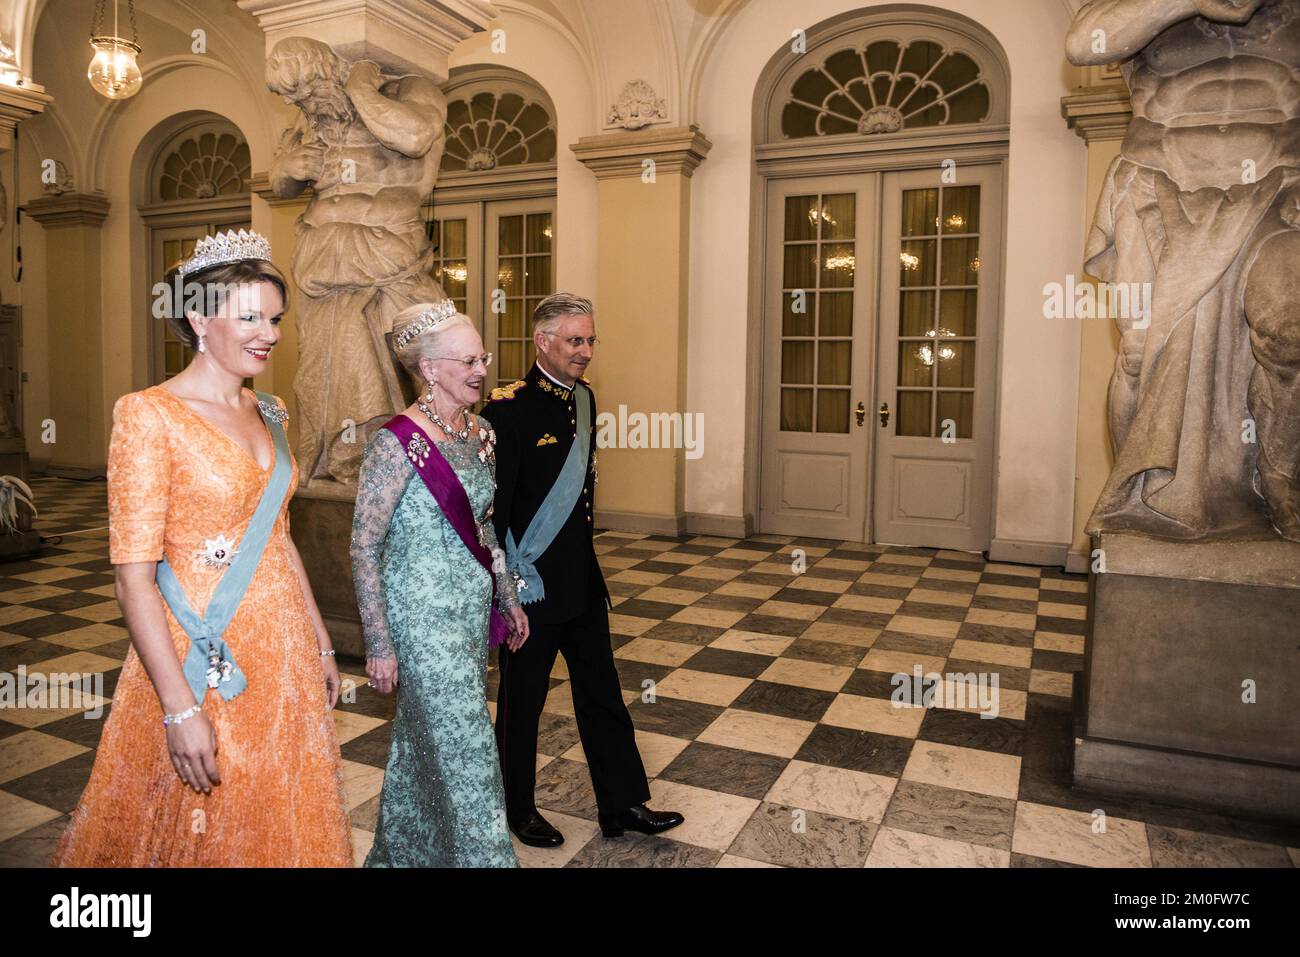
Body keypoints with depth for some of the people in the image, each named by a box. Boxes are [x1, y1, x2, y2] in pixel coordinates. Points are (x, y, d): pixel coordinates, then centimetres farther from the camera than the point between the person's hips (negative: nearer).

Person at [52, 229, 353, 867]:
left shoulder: (268, 412, 8)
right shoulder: (150, 415, -13)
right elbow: (134, 577, -16)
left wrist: (321, 644, 13)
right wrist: (181, 710, -20)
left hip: (285, 651, 6)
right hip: (206, 666, -6)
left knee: (285, 823, 19)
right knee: (201, 830, 12)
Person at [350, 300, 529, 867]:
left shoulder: (479, 433, 3)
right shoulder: (396, 444, -19)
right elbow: (364, 549, -15)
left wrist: (507, 598, 16)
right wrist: (379, 645, -15)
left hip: (473, 608, 7)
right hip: (424, 615, -7)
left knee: (423, 741, 22)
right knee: (464, 751, 2)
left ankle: (401, 851, 42)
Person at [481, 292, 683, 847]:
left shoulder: (584, 399, 7)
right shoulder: (509, 408, -17)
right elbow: (493, 506, -17)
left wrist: (583, 560, 15)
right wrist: (515, 579, -17)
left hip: (582, 581, 7)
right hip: (531, 587, -7)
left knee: (601, 695, 15)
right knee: (522, 701, 12)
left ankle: (623, 805, 30)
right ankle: (517, 809, 33)